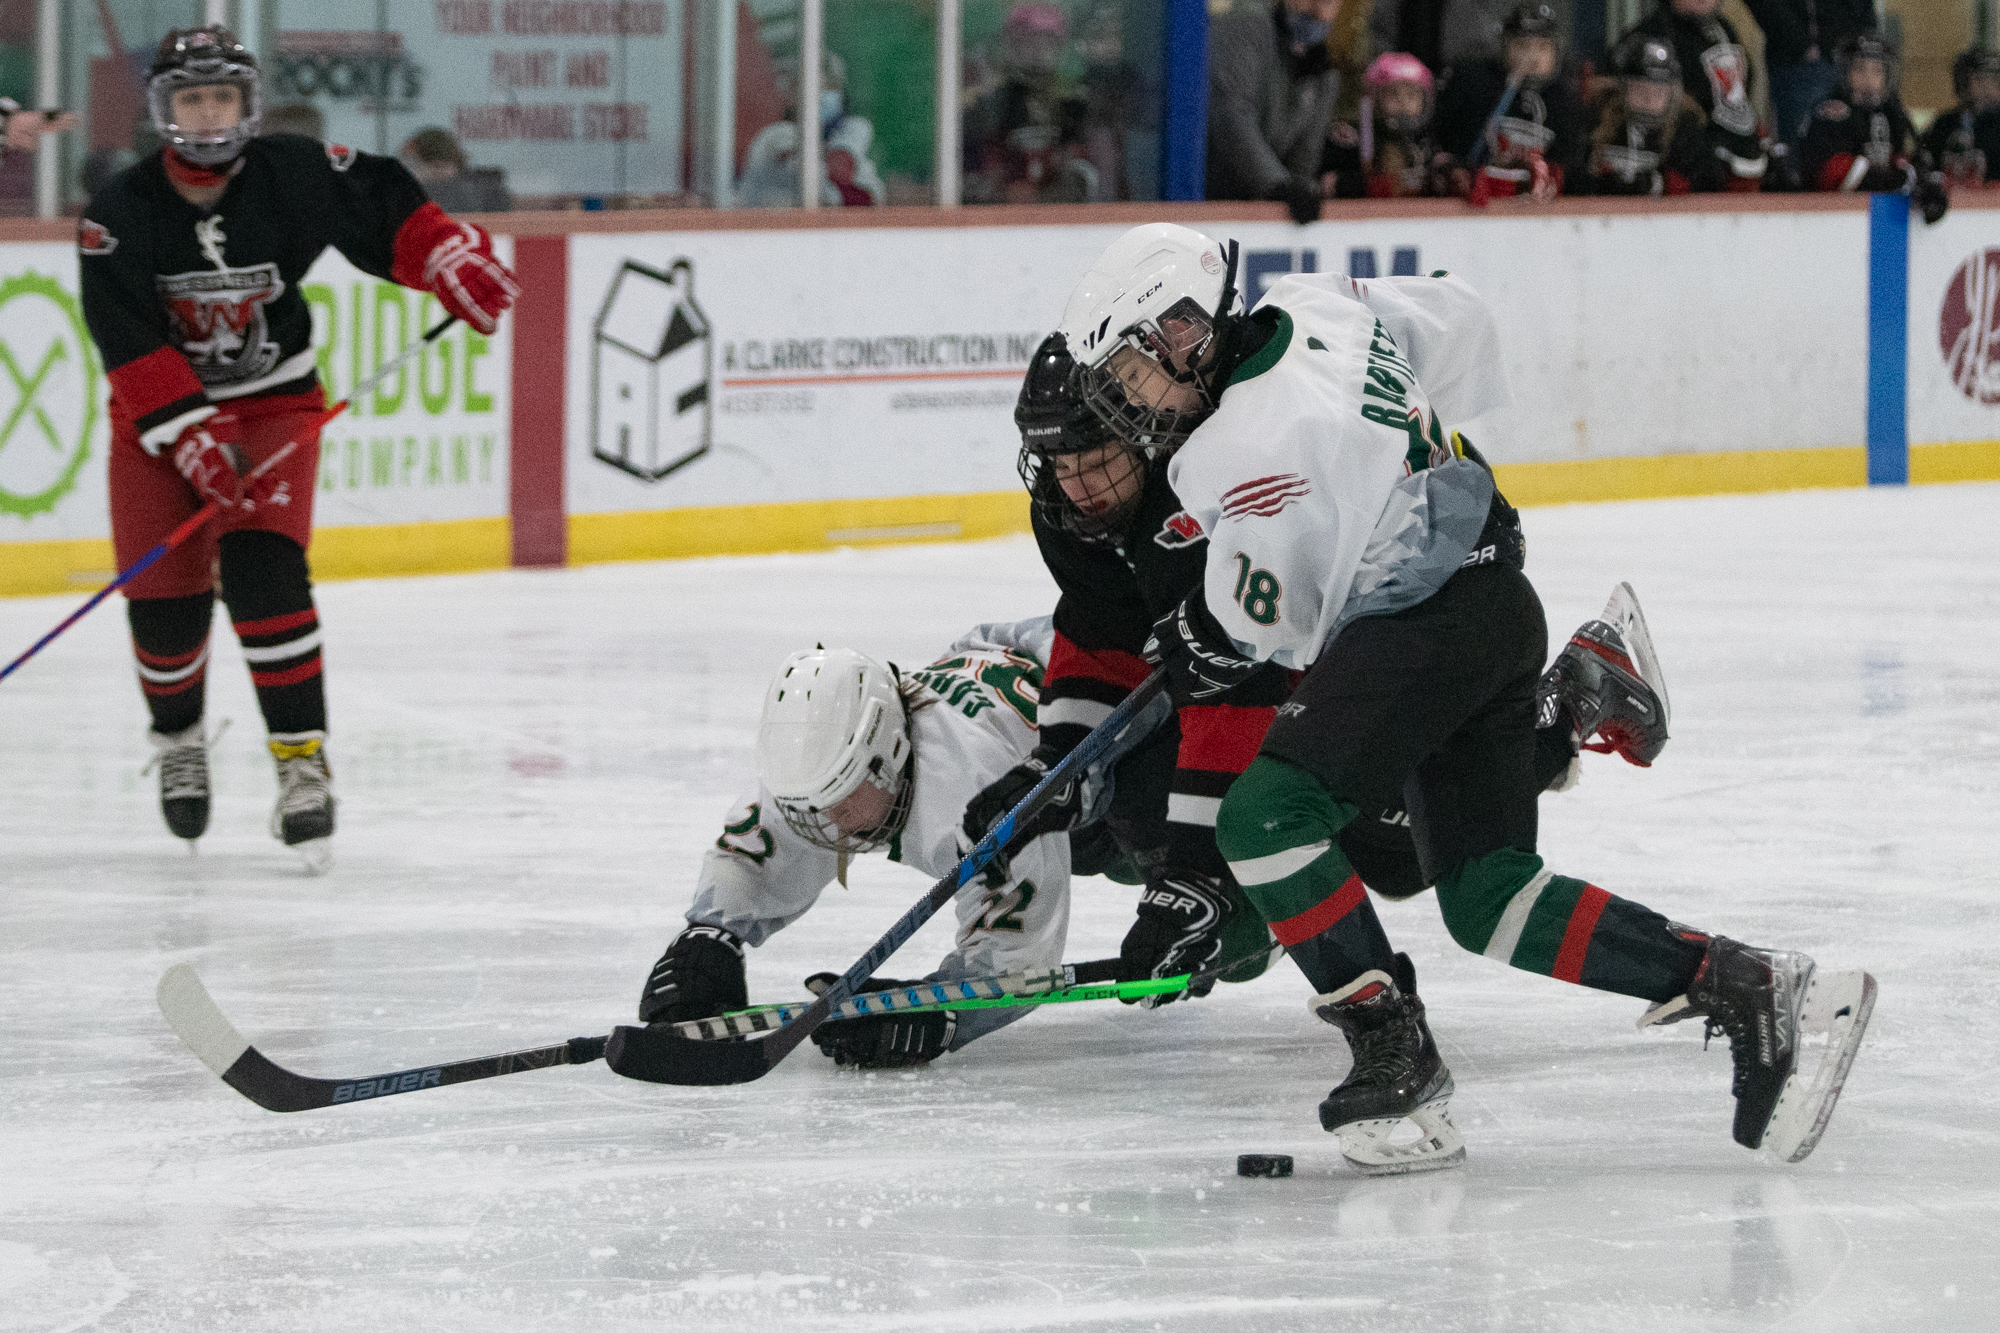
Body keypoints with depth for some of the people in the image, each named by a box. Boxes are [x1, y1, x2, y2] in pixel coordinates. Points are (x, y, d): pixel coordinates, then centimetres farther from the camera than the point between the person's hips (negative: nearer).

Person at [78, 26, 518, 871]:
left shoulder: (294, 178, -12)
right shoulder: (121, 214, -14)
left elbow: (386, 210, -1)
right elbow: (128, 343, -20)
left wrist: (456, 264, -18)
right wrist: (192, 433, -29)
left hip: (273, 402, -1)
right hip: (158, 410, 1)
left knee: (261, 570, -22)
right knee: (163, 597, -3)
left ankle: (302, 759, -19)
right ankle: (178, 738, 28)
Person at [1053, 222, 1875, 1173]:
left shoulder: (1248, 447, -18)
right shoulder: (1317, 310, 8)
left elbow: (1261, 626, -8)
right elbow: (1459, 320, 24)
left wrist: (1190, 644, 13)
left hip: (1424, 624, -10)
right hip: (1497, 601, 10)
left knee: (1266, 816, -17)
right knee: (1489, 898, 7)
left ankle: (1393, 1056, -19)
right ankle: (1745, 991, 1)